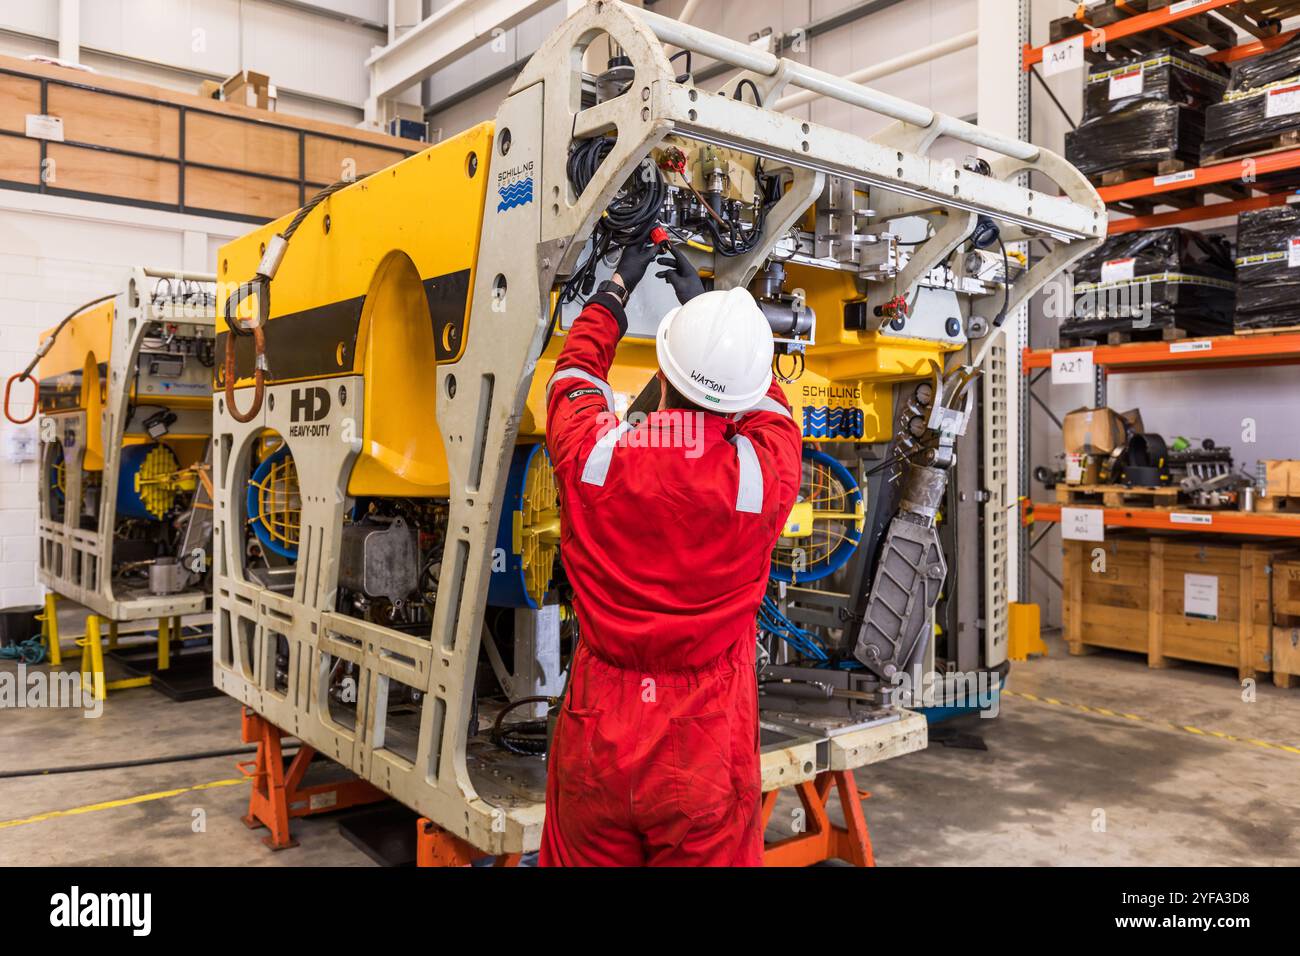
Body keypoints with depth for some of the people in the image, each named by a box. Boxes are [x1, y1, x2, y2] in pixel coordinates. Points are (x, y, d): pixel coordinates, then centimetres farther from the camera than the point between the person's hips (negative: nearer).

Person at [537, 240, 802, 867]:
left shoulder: (591, 454, -14)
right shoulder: (763, 474, -14)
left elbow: (575, 371, 11)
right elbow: (766, 404, 10)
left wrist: (618, 285, 26)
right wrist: (707, 304, 23)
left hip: (596, 746, 1)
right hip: (708, 756, -1)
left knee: (589, 857, 20)